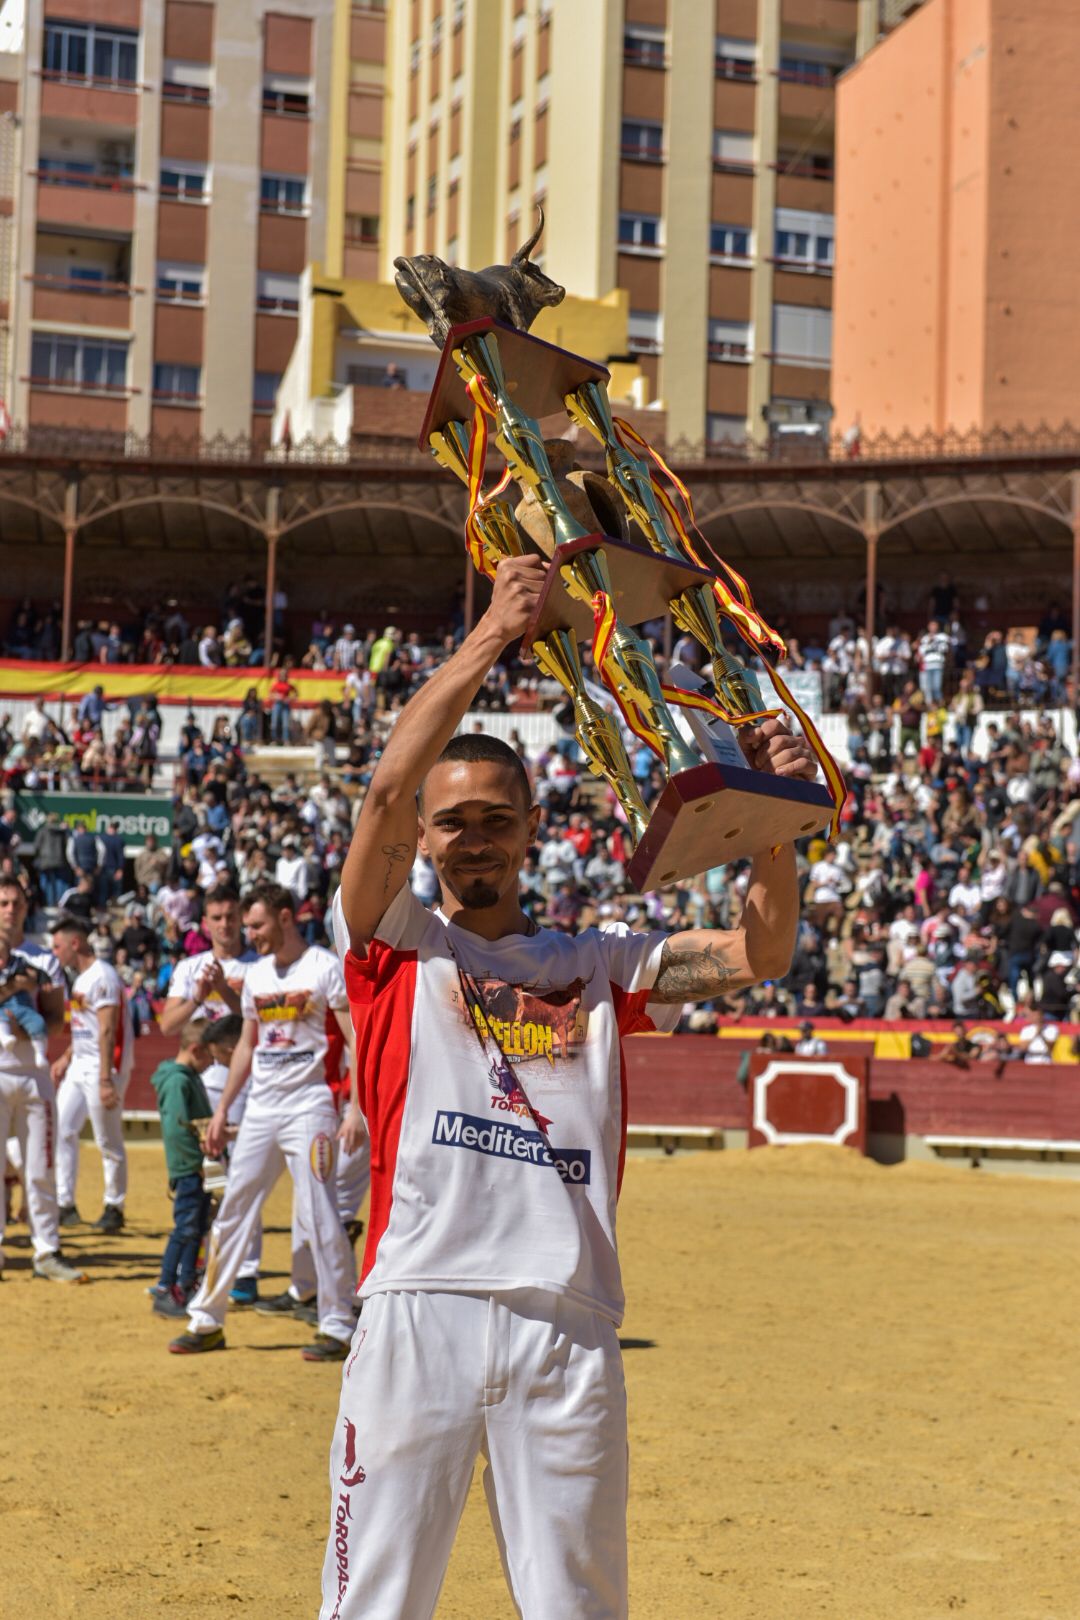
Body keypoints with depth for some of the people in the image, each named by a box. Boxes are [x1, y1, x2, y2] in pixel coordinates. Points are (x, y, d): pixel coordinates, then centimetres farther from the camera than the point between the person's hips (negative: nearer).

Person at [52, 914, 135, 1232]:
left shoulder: (102, 976, -16)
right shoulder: (80, 977, 14)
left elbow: (107, 1032, -22)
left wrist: (105, 1079, -27)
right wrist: (66, 1058, 21)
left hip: (104, 1066, -10)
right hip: (79, 1066, 10)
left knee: (109, 1142, -1)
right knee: (62, 1130, 8)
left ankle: (114, 1208, 9)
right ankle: (65, 1205, 13)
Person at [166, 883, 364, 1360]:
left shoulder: (326, 967, -7)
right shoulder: (256, 975, 13)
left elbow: (356, 1042, -11)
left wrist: (355, 1108, -20)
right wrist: (222, 1109, 17)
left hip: (308, 1104, -7)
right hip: (260, 1107, 7)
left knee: (319, 1216, -7)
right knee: (232, 1210, 8)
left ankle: (338, 1327, 2)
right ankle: (206, 1320, 16)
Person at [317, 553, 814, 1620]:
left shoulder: (598, 964, 18)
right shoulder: (394, 943, 10)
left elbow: (758, 955, 7)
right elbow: (388, 789, -6)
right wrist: (492, 632, -9)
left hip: (570, 1325, 2)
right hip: (421, 1308, -2)